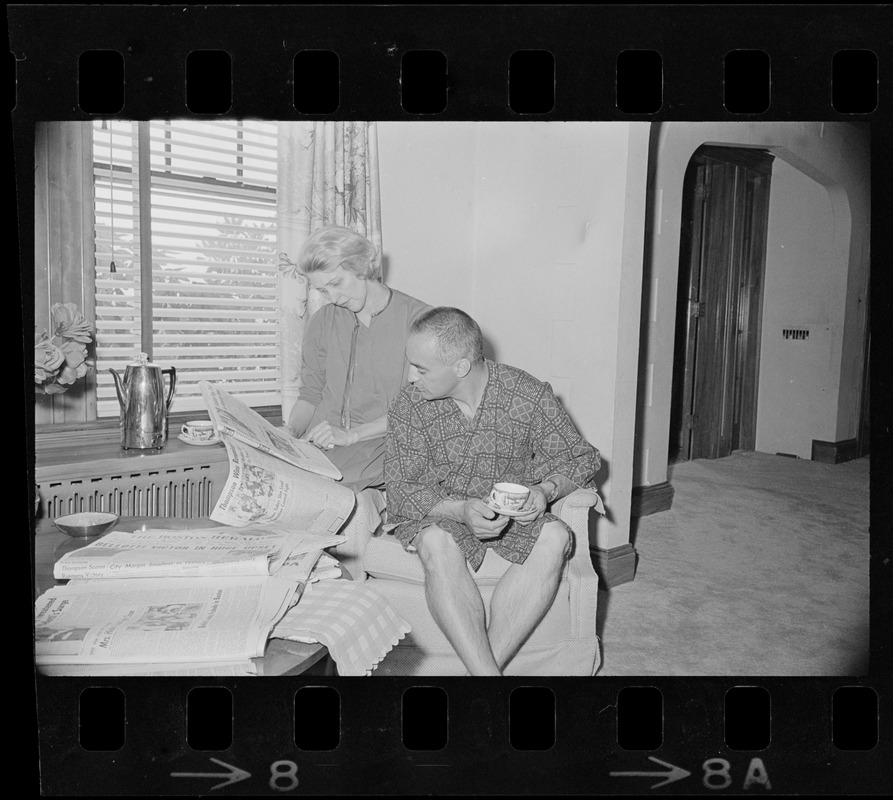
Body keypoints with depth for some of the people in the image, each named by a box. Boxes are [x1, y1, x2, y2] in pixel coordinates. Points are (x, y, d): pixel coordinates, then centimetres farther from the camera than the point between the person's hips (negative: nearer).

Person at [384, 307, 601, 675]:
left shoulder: (530, 396, -11)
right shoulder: (408, 407, -11)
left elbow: (581, 458, 0)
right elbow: (402, 491, -12)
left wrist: (546, 490, -22)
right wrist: (461, 510, -30)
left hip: (512, 512, 1)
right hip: (436, 514, -1)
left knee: (554, 536, -29)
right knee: (437, 544, -35)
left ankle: (482, 664, -28)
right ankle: (487, 673, -32)